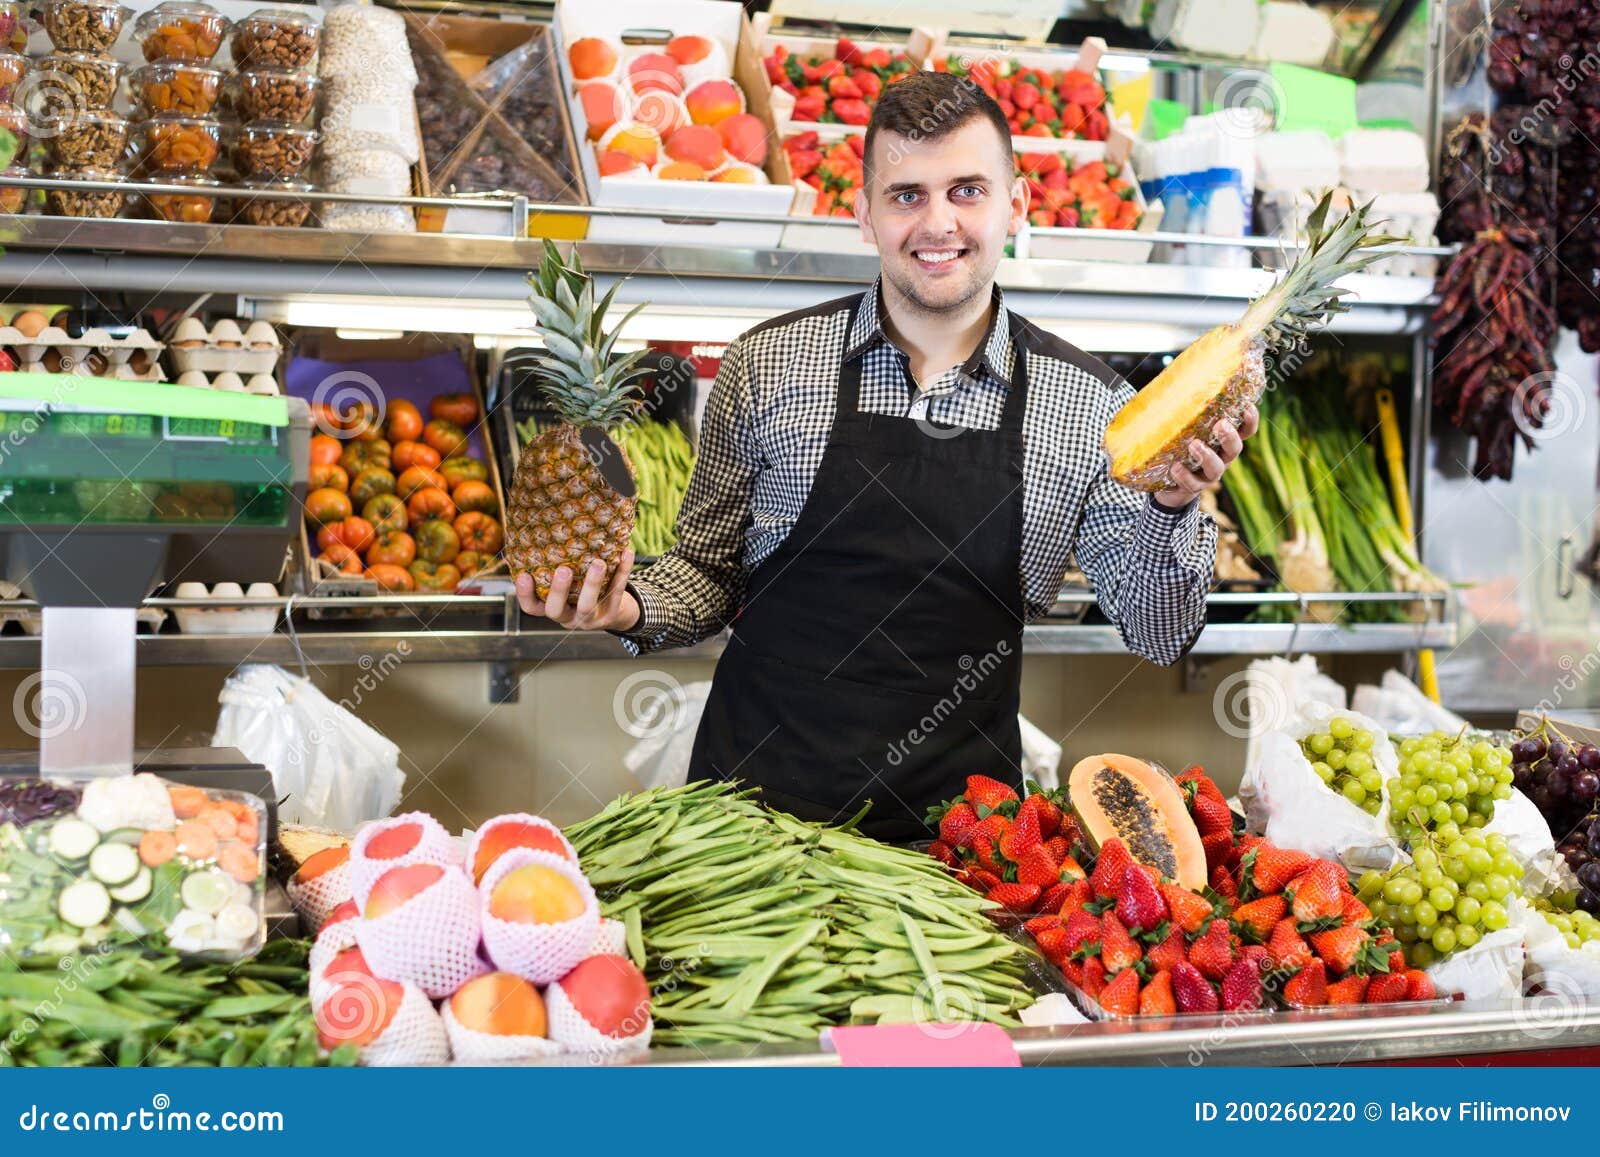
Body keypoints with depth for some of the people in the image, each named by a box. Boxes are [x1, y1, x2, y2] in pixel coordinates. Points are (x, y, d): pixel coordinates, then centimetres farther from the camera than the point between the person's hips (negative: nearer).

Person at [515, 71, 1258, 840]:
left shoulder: (1088, 403, -2)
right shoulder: (766, 365, -2)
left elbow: (1158, 637, 0)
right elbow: (710, 568, 9)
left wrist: (1171, 508, -18)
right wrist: (633, 608, -12)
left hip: (954, 826, 0)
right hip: (755, 797, 0)